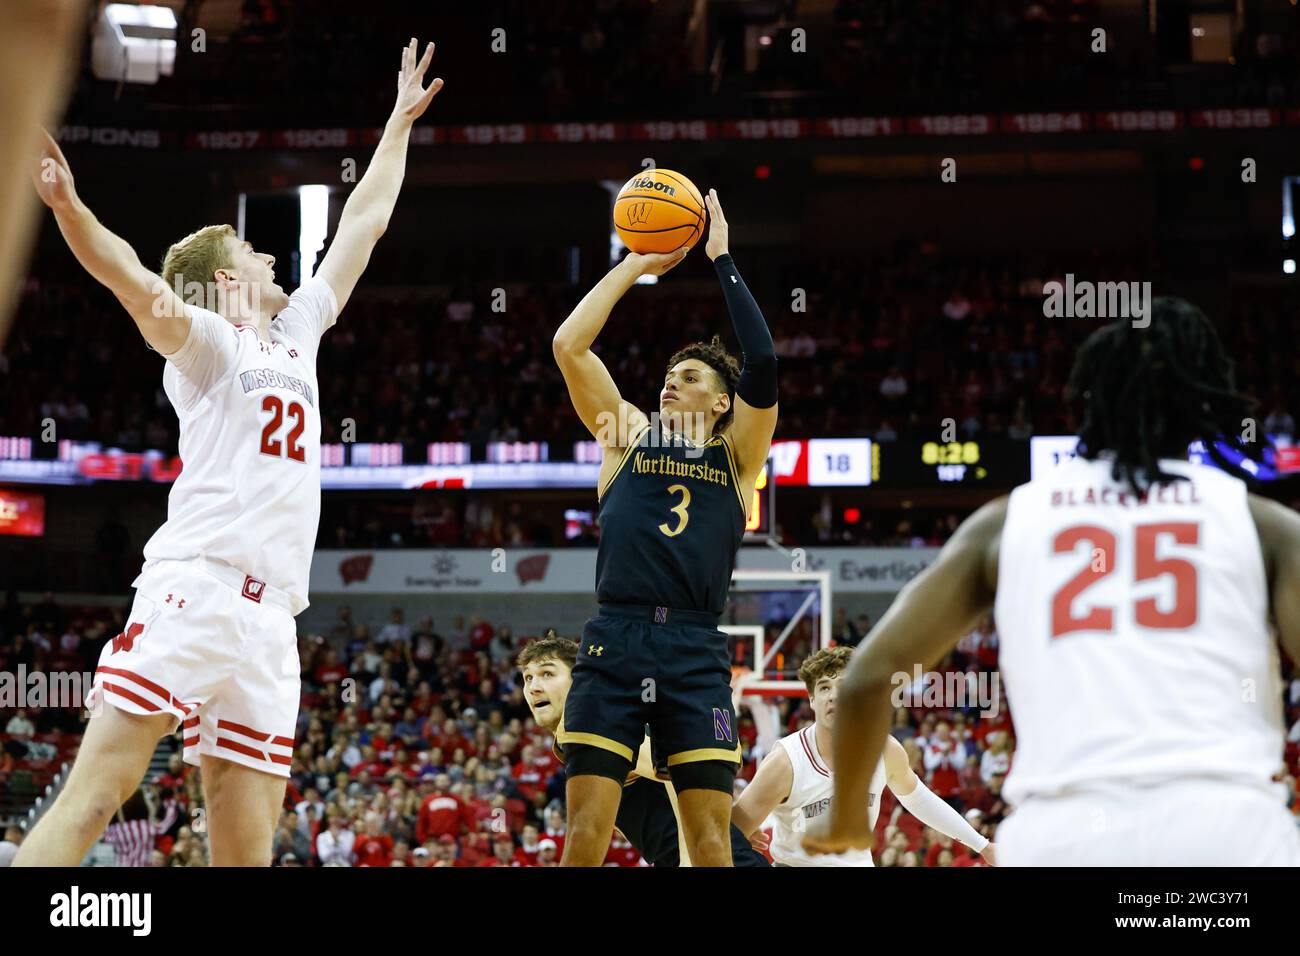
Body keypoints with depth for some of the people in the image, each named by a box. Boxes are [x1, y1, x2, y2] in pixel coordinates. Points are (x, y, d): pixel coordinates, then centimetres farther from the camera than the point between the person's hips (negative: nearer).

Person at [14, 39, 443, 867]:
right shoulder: (208, 340, 6)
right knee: (93, 797, -17)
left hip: (270, 619, 7)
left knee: (249, 850, -1)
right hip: (196, 588, -7)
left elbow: (363, 225, 36)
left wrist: (402, 121, 40)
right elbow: (140, 288, -16)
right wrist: (68, 209, -34)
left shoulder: (295, 332, 26)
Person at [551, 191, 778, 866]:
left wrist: (722, 261, 3)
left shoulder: (735, 454, 14)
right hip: (614, 640, 1)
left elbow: (763, 363, -2)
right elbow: (568, 346, 7)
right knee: (586, 834, -6)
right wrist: (636, 264, 10)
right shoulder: (629, 434, 17)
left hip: (695, 651, 0)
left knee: (711, 840, -3)